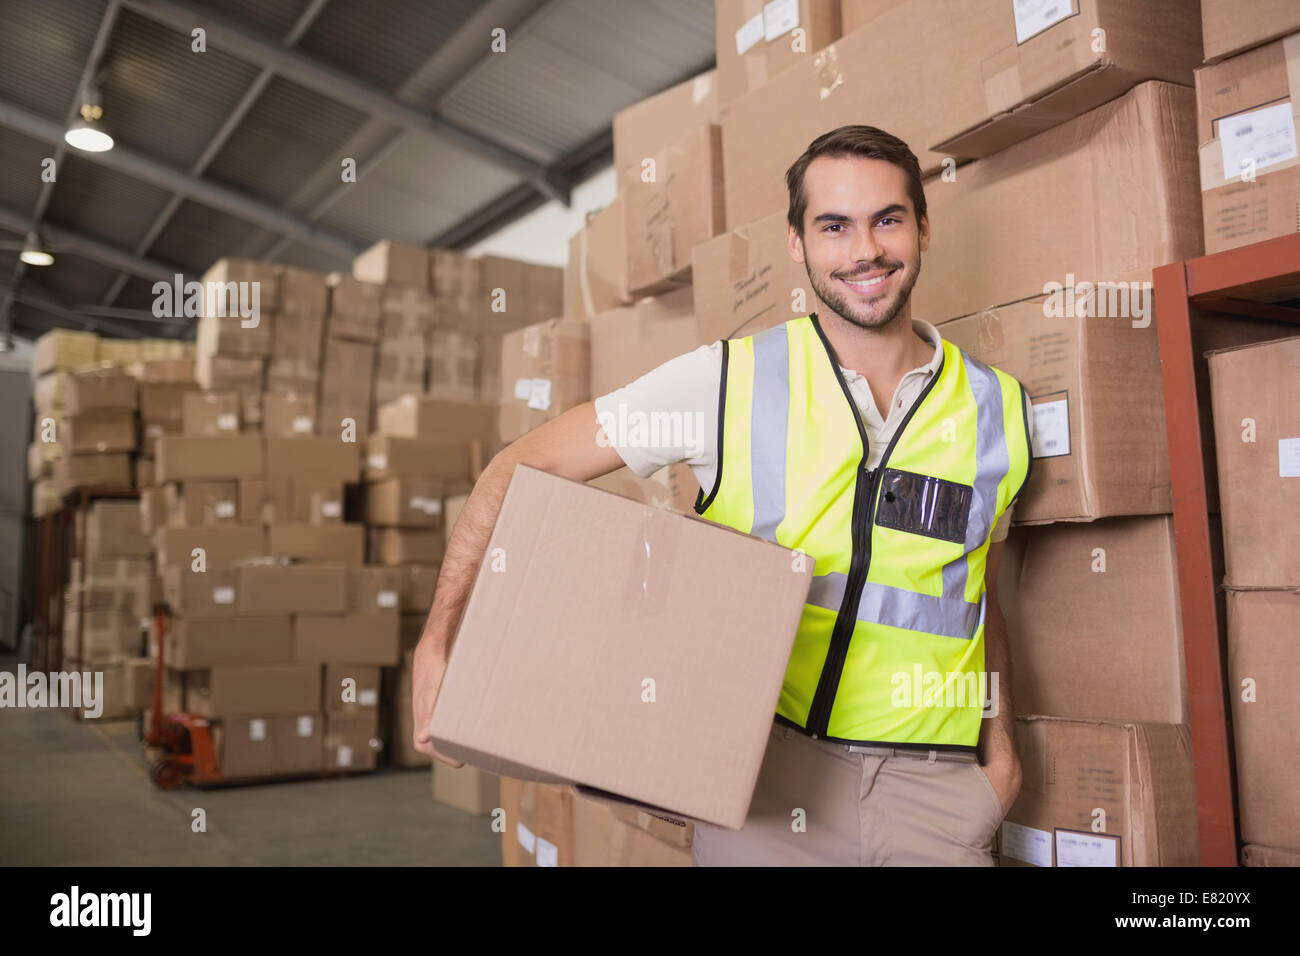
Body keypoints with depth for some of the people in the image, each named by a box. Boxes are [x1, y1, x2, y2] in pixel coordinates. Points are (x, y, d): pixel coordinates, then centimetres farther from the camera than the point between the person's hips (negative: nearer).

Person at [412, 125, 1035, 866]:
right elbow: (523, 467, -5)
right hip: (764, 771, -2)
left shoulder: (1000, 413, 3)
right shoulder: (730, 382, -7)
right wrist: (440, 642, -12)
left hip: (934, 786, 3)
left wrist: (1001, 746, 6)